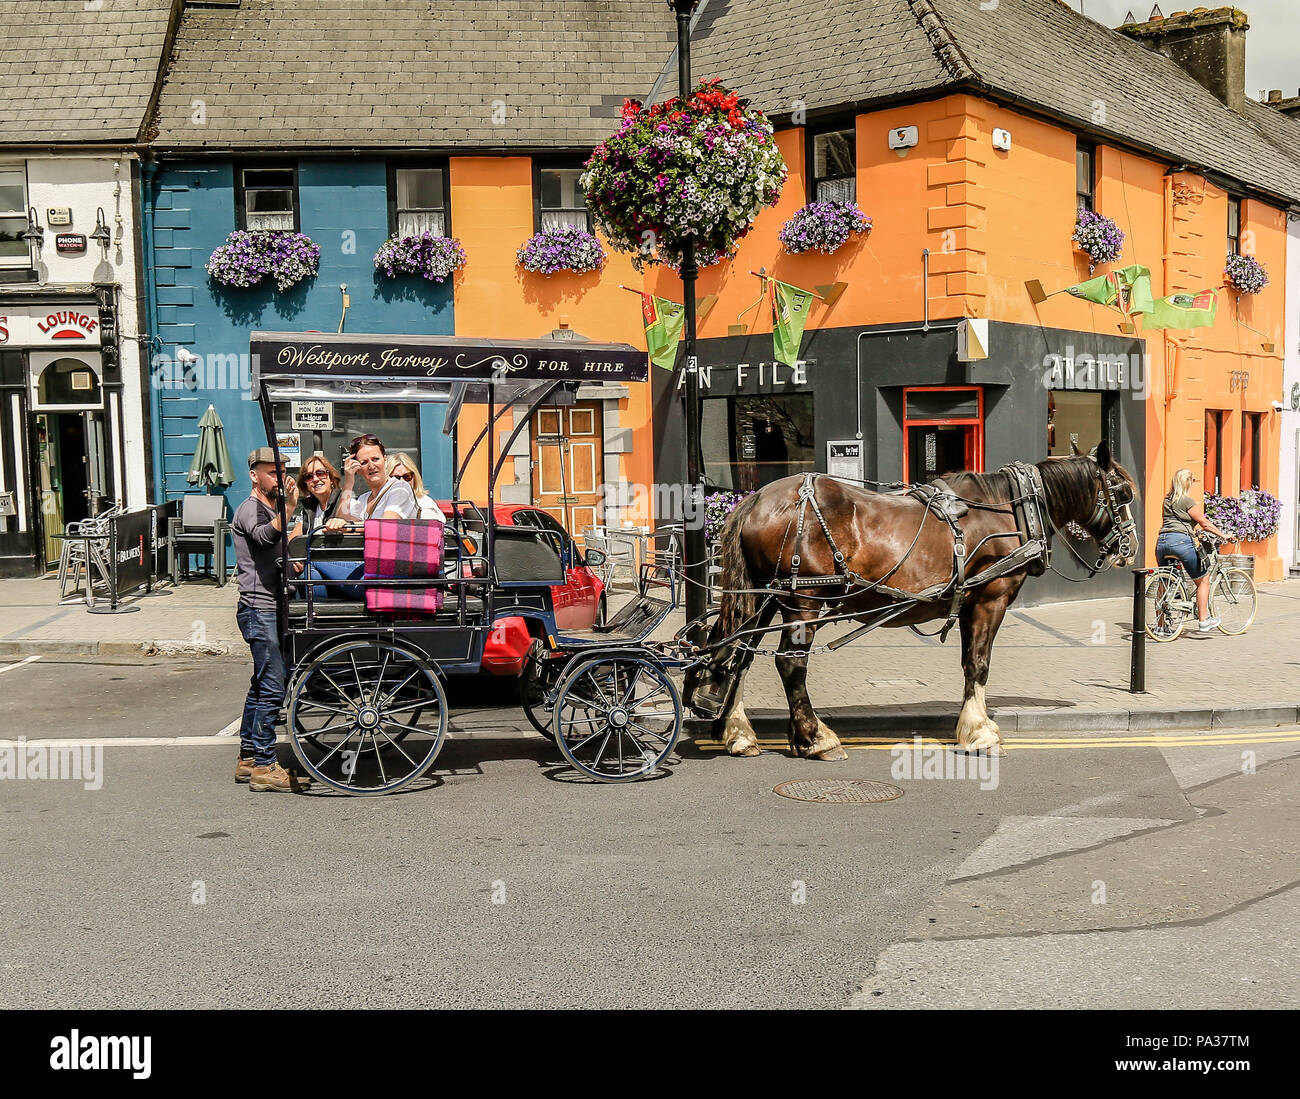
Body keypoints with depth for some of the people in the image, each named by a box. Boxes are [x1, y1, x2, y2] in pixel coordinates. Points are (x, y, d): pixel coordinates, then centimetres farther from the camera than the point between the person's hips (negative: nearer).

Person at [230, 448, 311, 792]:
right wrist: (287, 509, -49)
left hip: (268, 610, 10)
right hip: (259, 610, -10)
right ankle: (264, 767, -9)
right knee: (272, 688, -12)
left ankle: (248, 758, 21)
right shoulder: (250, 509, -10)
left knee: (261, 685, 13)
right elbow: (263, 535, -34)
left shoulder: (269, 510, 22)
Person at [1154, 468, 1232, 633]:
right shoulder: (1187, 501, -4)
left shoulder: (1167, 500, 18)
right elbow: (1204, 523, -1)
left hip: (1161, 541, 7)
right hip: (1180, 540, -7)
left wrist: (1193, 529, 43)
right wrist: (1223, 535, 8)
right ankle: (1203, 620, 5)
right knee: (1203, 579, 7)